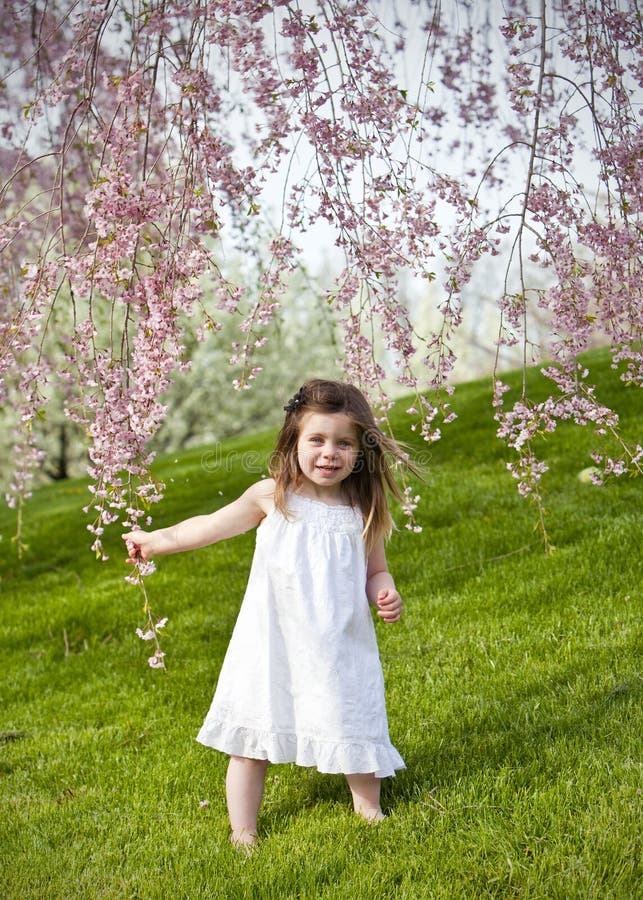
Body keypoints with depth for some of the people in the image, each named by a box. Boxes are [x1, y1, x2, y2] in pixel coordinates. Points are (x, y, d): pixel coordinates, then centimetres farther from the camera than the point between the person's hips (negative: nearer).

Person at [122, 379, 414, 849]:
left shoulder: (363, 511, -2)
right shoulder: (271, 497, -4)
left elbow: (375, 571, 10)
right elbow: (213, 525, 9)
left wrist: (386, 593, -12)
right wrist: (156, 540, 16)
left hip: (340, 648, 1)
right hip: (273, 646, -1)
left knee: (355, 729, 8)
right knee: (252, 739, 6)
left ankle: (369, 812, 34)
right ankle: (242, 833, 21)